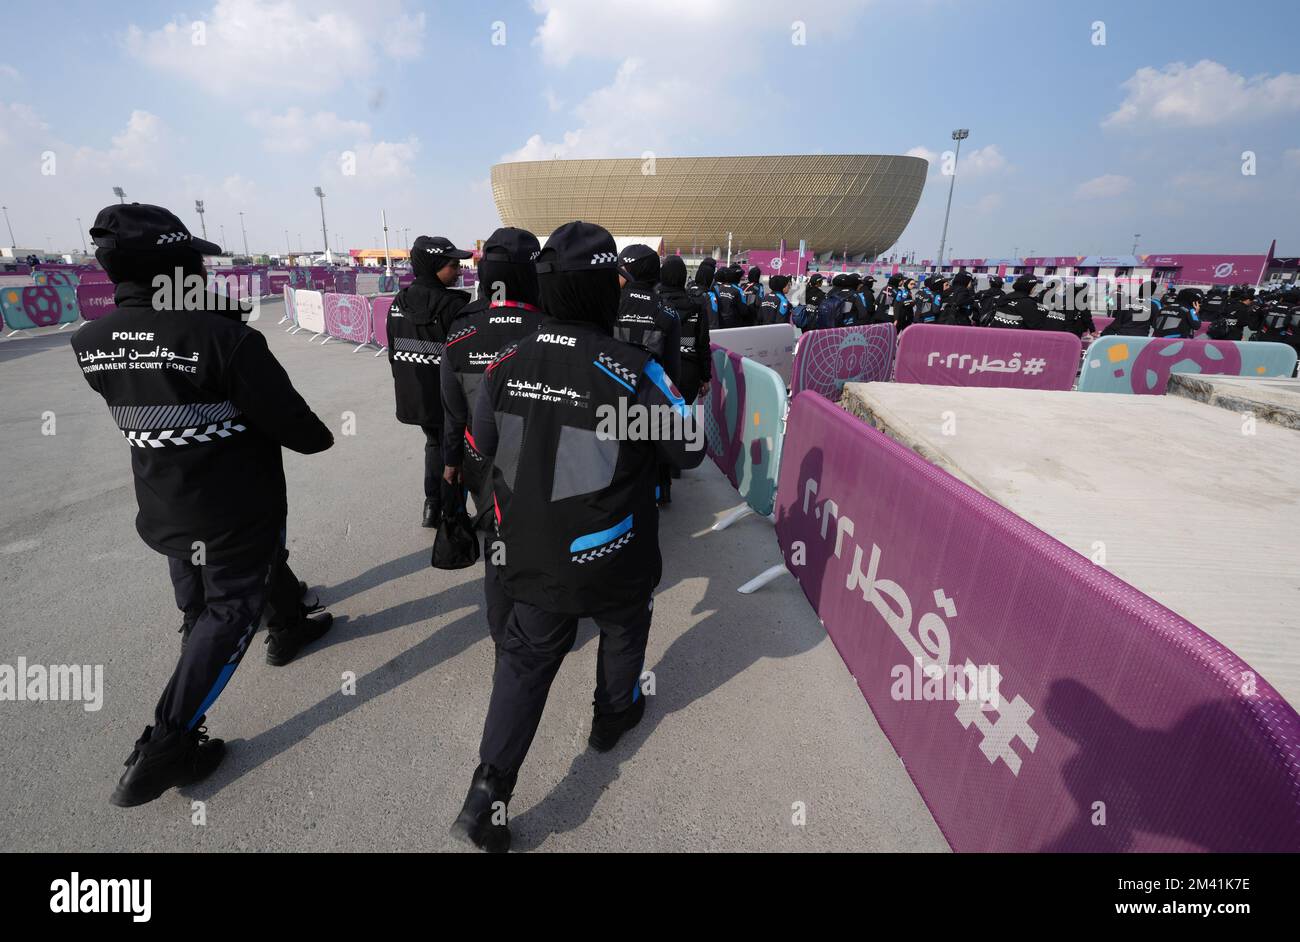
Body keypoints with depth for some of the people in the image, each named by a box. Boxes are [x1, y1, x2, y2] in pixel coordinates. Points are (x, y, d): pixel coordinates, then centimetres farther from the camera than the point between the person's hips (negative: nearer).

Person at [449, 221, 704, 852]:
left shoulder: (507, 364, -9)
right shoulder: (633, 369, -23)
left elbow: (484, 443, 6)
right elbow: (689, 449, -11)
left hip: (531, 556, 4)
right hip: (613, 563, -3)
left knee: (526, 658, 19)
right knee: (623, 632, 26)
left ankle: (488, 792, 20)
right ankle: (613, 716, 51)